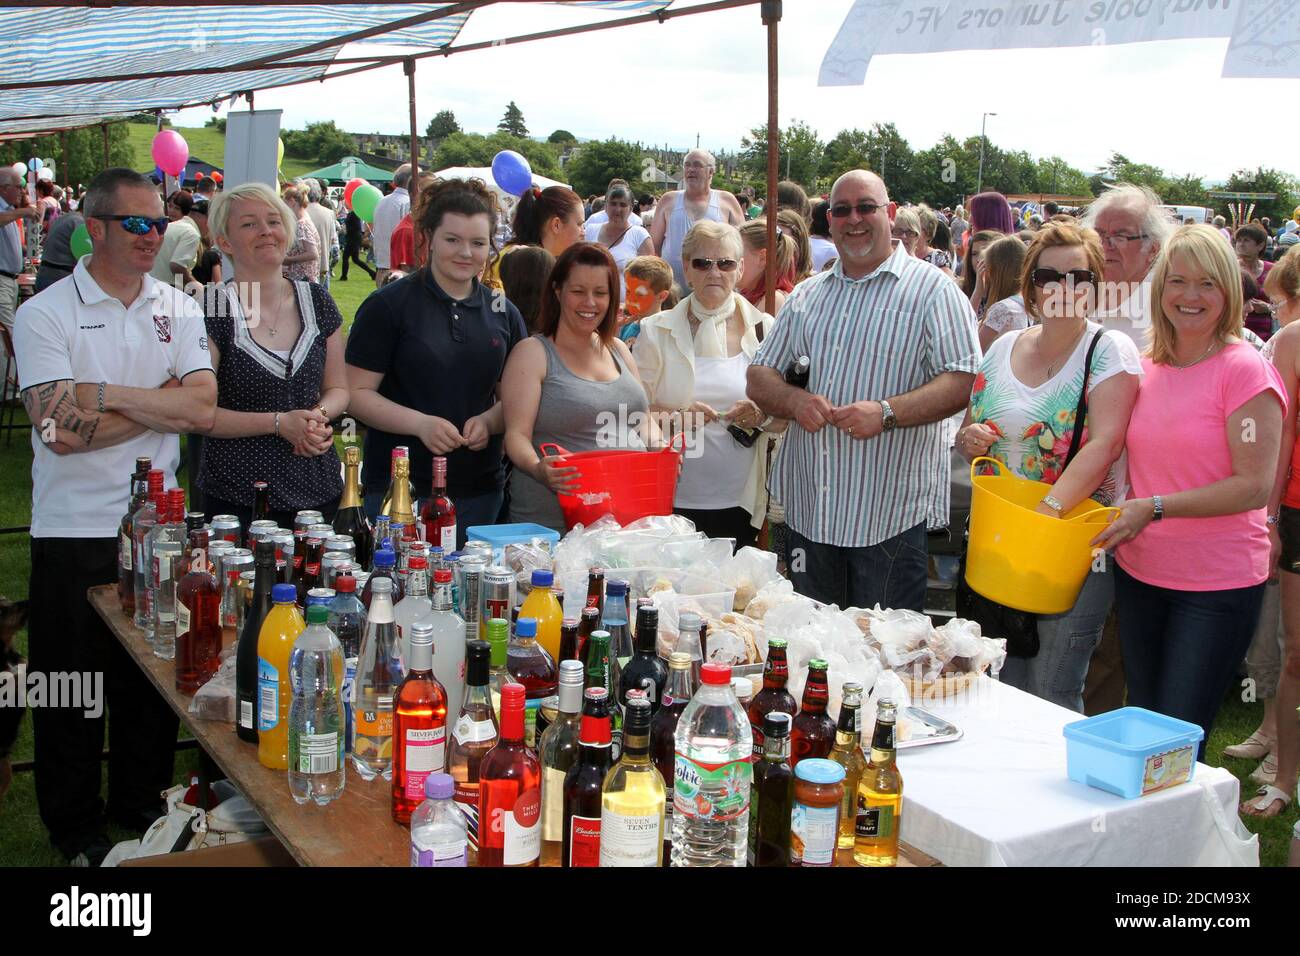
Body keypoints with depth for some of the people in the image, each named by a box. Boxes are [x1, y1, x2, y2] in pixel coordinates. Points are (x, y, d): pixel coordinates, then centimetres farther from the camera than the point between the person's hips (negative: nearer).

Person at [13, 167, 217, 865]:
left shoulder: (178, 309, 5)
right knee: (71, 691, 9)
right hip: (73, 530, -3)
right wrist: (160, 403, -13)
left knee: (155, 679, 14)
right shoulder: (45, 314, -6)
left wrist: (109, 395, -16)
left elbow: (202, 409, -8)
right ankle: (76, 831, 26)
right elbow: (58, 429, -18)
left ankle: (143, 805, 33)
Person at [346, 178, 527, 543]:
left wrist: (489, 422, -7)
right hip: (397, 486, -4)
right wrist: (420, 423, -21)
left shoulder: (502, 312, 9)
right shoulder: (388, 306, -4)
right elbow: (357, 393, -7)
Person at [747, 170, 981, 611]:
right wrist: (795, 401, -9)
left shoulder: (932, 289, -2)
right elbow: (759, 377, 13)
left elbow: (962, 381, -11)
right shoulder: (806, 296, 15)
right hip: (808, 508, 5)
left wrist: (887, 412, -25)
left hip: (892, 513, -5)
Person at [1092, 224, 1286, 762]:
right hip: (1140, 574, 6)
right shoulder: (1146, 369, 7)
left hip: (1217, 585, -6)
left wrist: (1154, 508, -22)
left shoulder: (1245, 369, -12)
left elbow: (1255, 486, -18)